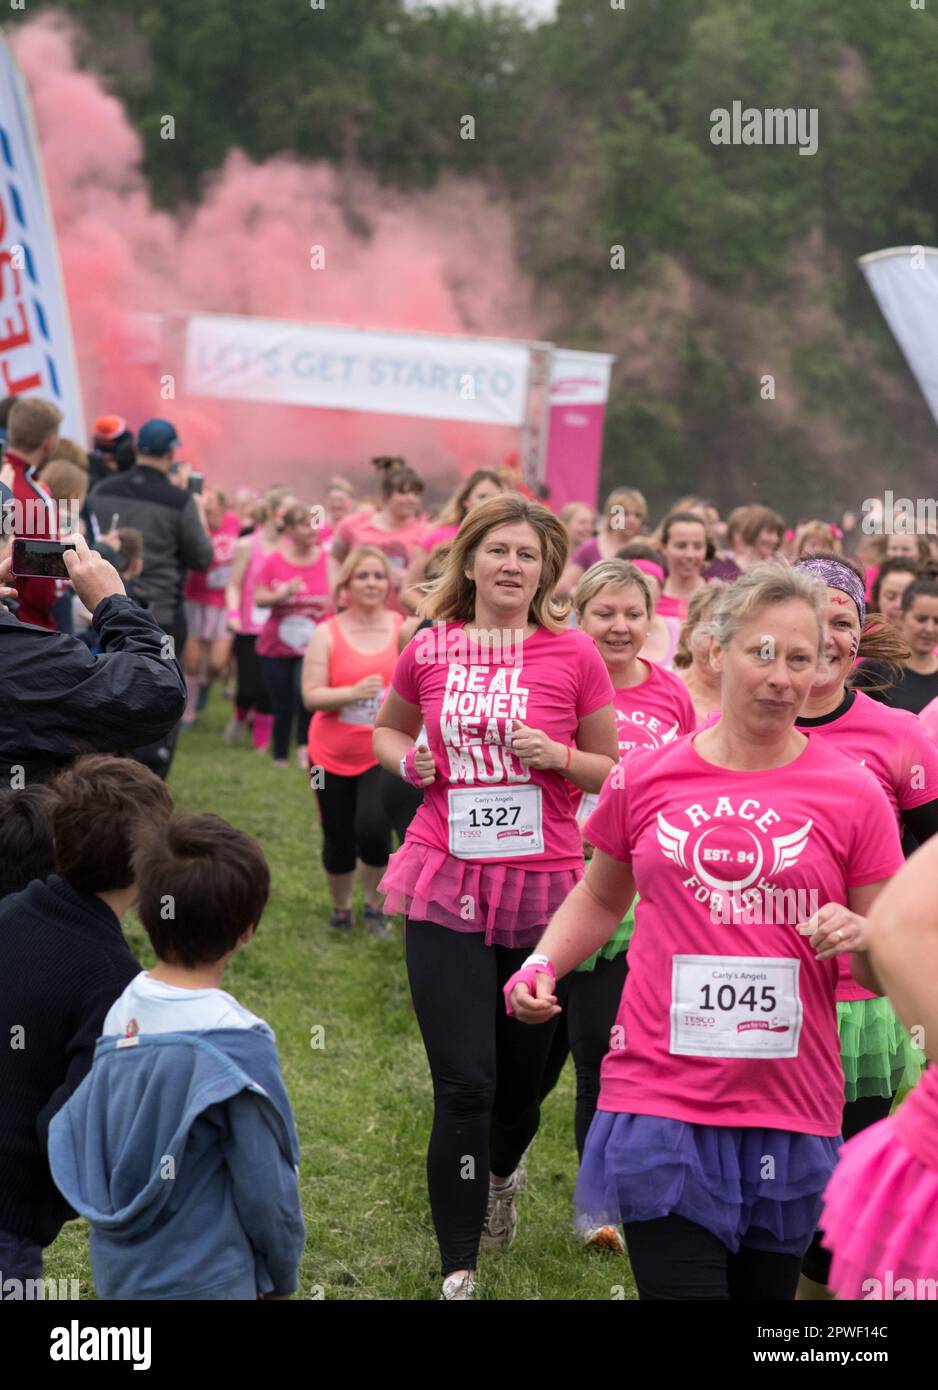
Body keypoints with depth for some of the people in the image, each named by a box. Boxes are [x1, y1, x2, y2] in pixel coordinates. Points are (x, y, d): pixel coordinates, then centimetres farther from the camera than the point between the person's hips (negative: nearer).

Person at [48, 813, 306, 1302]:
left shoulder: (121, 1010, -4)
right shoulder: (236, 1040, -21)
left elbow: (76, 1141, 4)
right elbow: (264, 1186, -15)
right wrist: (282, 1274, 1)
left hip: (117, 1272, 6)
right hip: (201, 1280, -6)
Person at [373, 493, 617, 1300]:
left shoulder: (573, 654, -2)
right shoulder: (429, 651, 2)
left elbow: (613, 770, 6)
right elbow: (388, 727, 21)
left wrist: (558, 755, -13)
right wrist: (406, 759, -1)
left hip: (542, 888, 0)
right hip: (447, 885, 0)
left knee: (522, 1073, 13)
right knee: (463, 1083, -6)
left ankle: (504, 1171, 49)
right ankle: (459, 1271, 5)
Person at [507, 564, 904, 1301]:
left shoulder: (853, 795, -1)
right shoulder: (646, 777, 2)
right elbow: (601, 897, 20)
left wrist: (862, 937, -17)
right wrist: (543, 964, 2)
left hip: (789, 1109, 1)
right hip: (661, 1099, 0)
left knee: (765, 1286, 13)